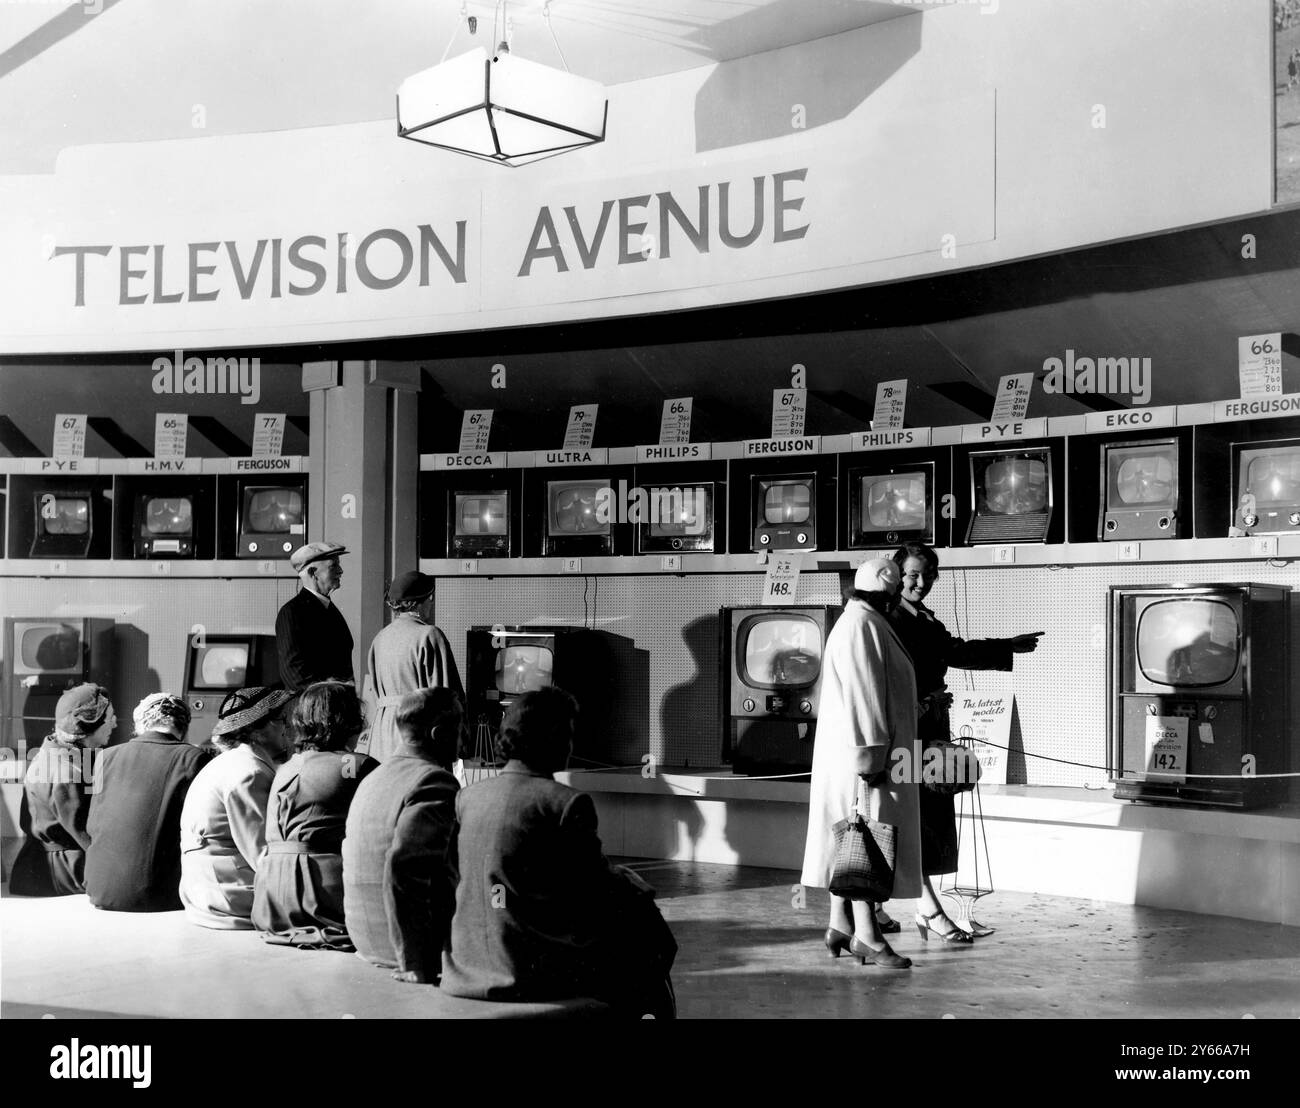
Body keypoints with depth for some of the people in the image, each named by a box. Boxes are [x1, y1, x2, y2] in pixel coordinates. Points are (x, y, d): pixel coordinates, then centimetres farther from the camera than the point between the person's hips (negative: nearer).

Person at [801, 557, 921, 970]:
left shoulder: (857, 623, 18)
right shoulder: (862, 626, -15)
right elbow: (862, 696, -21)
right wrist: (870, 757, -23)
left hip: (851, 755, 10)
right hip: (863, 753, -10)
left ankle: (841, 925, 17)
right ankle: (866, 935, -5)